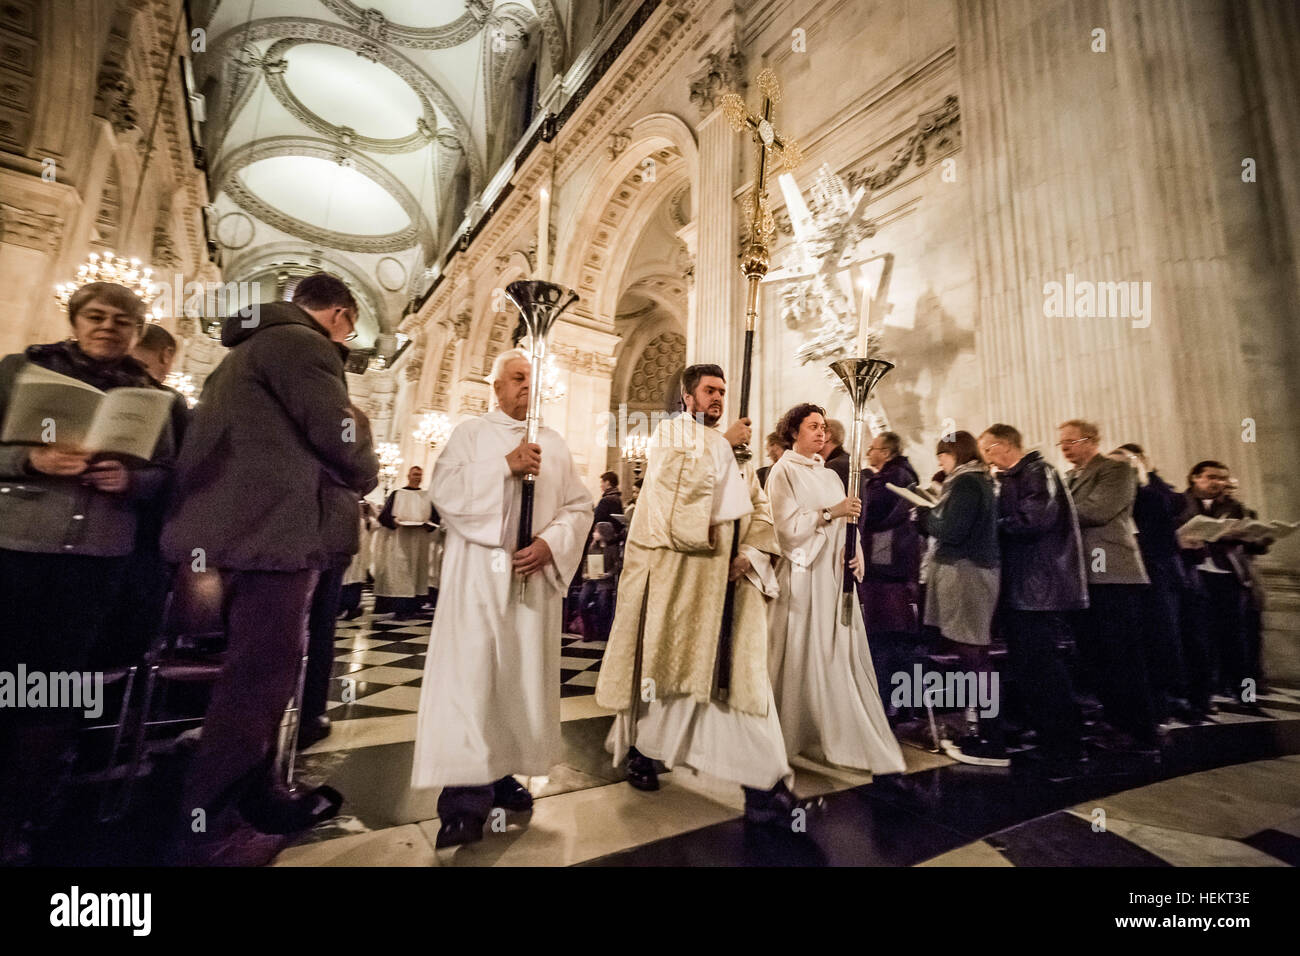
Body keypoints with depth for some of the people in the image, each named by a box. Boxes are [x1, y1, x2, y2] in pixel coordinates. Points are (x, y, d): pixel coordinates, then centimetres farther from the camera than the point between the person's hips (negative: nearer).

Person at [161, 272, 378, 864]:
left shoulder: (249, 349, 24)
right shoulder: (300, 344, -9)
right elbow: (342, 437, -15)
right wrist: (366, 476, 6)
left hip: (248, 531, 11)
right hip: (272, 535, -11)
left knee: (262, 674, 17)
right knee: (259, 678, -1)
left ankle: (257, 797, 29)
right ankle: (205, 830, 11)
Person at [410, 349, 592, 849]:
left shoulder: (555, 444, 13)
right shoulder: (471, 433, 6)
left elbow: (579, 507, 7)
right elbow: (443, 489, -9)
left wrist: (550, 543, -10)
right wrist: (506, 465, -17)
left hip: (534, 574, 4)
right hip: (479, 573, -3)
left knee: (522, 674, 7)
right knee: (470, 676, -8)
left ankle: (501, 772, 22)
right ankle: (465, 798, -2)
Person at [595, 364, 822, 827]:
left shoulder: (734, 448, 18)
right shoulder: (668, 432, 4)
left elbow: (759, 507, 13)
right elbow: (679, 477, -18)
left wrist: (750, 552, -3)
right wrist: (722, 443, -11)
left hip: (722, 575, 4)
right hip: (670, 568, -4)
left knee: (737, 670, 0)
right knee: (660, 658, 7)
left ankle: (762, 787, 3)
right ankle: (640, 749, 28)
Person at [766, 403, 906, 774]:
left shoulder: (830, 475, 17)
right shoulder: (783, 472, -2)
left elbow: (845, 525, 13)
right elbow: (786, 524, -12)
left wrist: (855, 555, -4)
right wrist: (830, 512, -17)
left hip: (835, 575, 6)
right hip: (803, 575, -6)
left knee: (842, 654, 6)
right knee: (802, 656, 1)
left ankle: (845, 735, 15)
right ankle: (793, 732, 15)